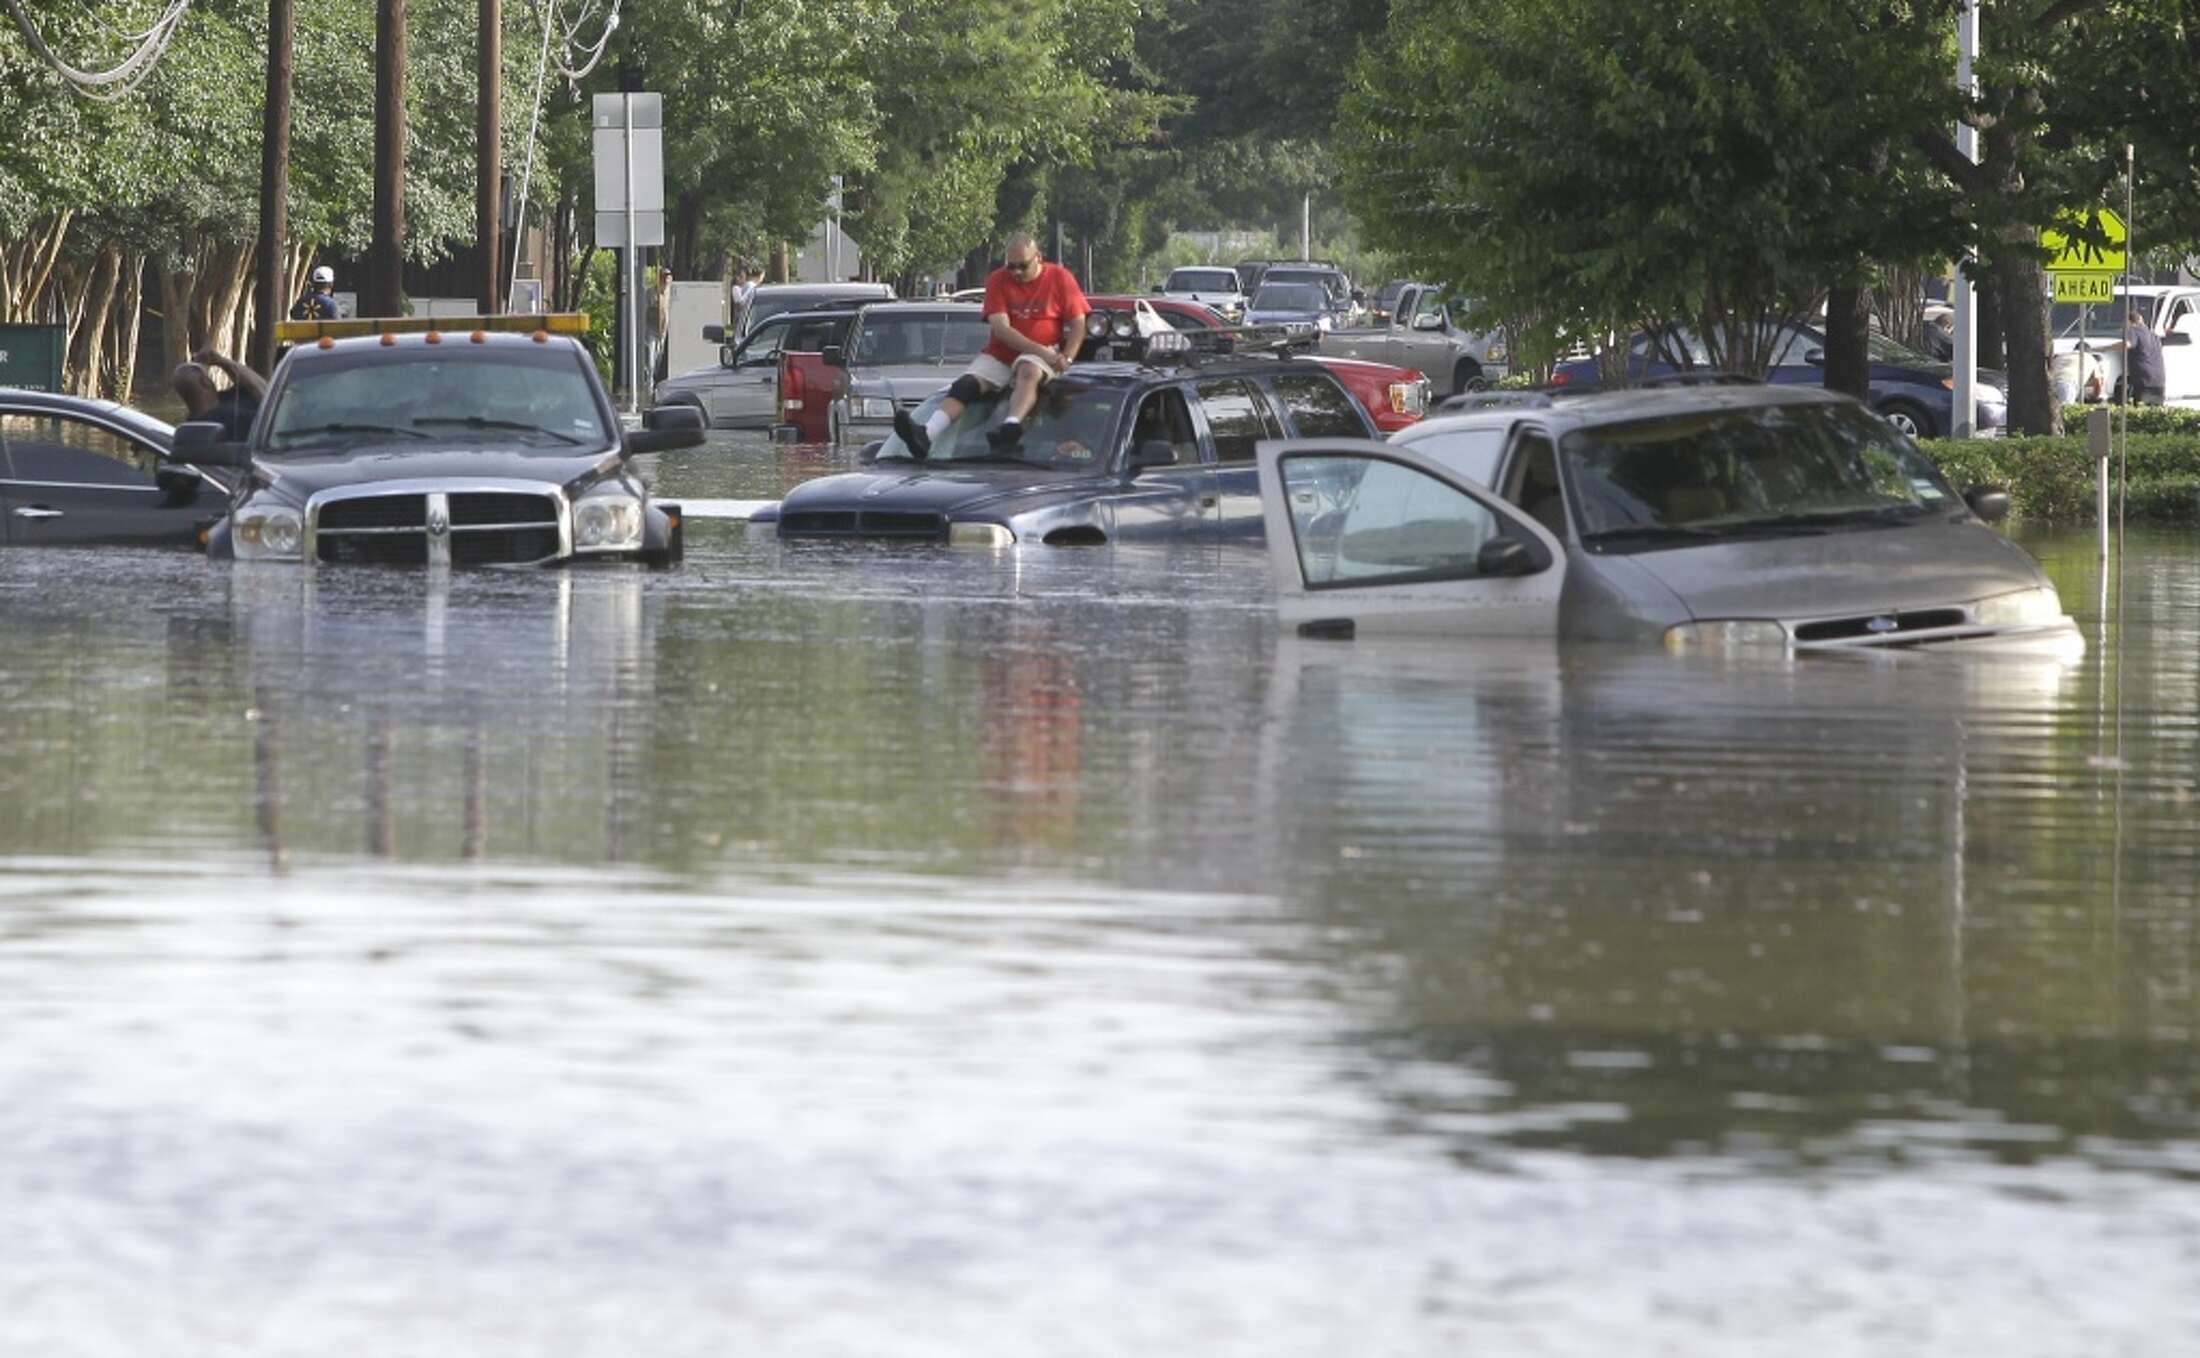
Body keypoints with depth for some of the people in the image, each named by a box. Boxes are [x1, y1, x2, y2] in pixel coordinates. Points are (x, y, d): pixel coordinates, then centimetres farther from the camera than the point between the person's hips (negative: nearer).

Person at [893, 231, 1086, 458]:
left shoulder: (1059, 278, 1)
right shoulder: (998, 280, 2)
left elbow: (1078, 324, 1)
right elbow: (1000, 328, -9)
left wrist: (1066, 358, -16)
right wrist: (1039, 350, -19)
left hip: (1042, 356, -3)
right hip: (1000, 354, 3)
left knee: (1028, 372, -37)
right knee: (966, 385, -19)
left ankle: (1012, 426, -63)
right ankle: (925, 436, -39)